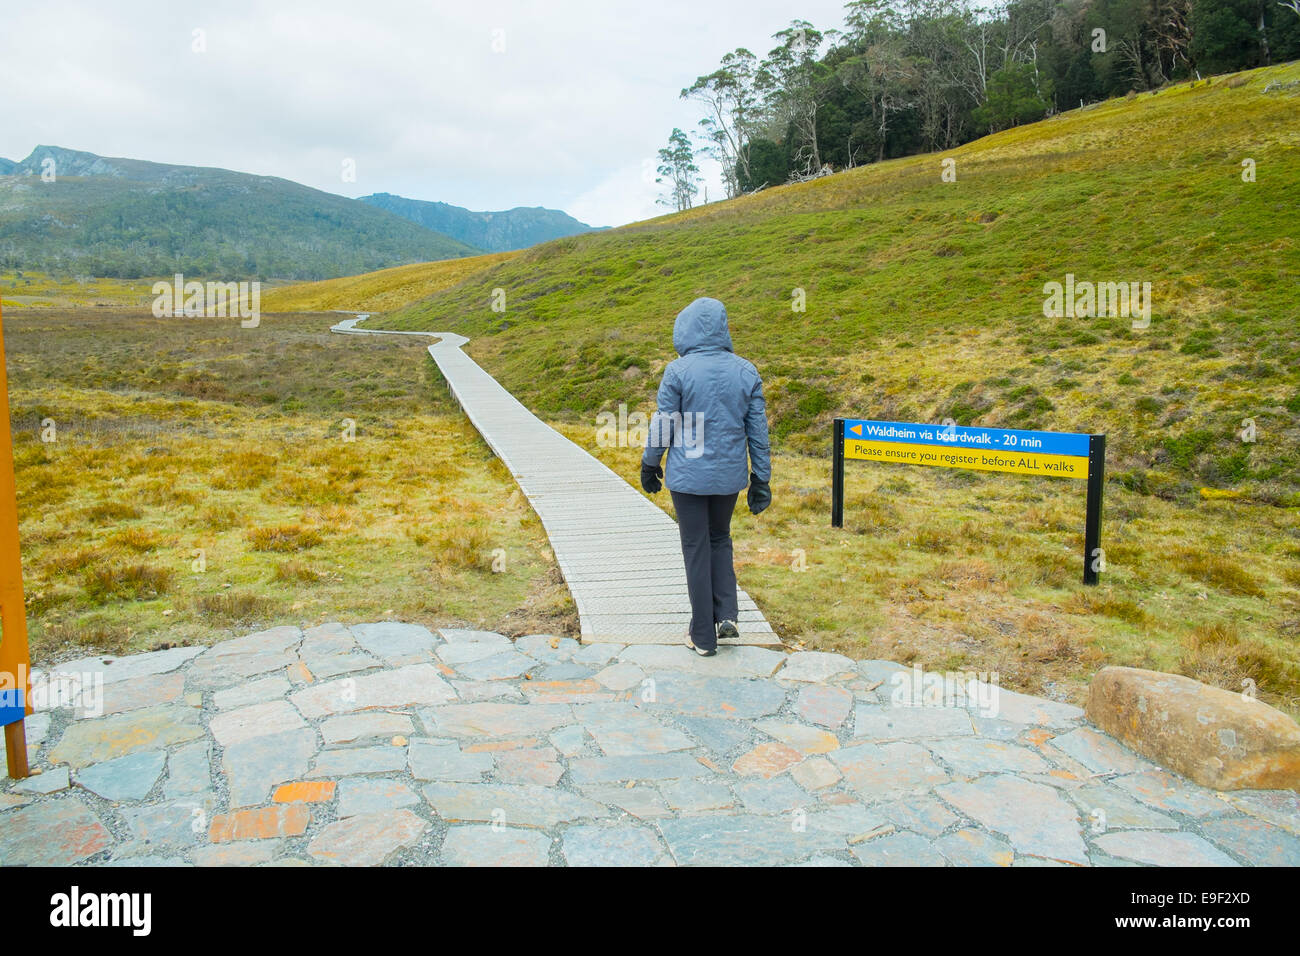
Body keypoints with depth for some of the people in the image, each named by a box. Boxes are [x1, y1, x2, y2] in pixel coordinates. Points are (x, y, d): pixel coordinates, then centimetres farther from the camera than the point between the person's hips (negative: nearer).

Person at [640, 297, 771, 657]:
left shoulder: (678, 371, -12)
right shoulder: (746, 371, 0)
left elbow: (663, 425, -6)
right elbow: (758, 431, 2)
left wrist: (650, 464, 10)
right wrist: (761, 480, 10)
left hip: (688, 476, -3)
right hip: (729, 476, 3)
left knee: (697, 550, 7)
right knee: (720, 539, 24)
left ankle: (703, 636, 14)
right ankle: (726, 614, 13)